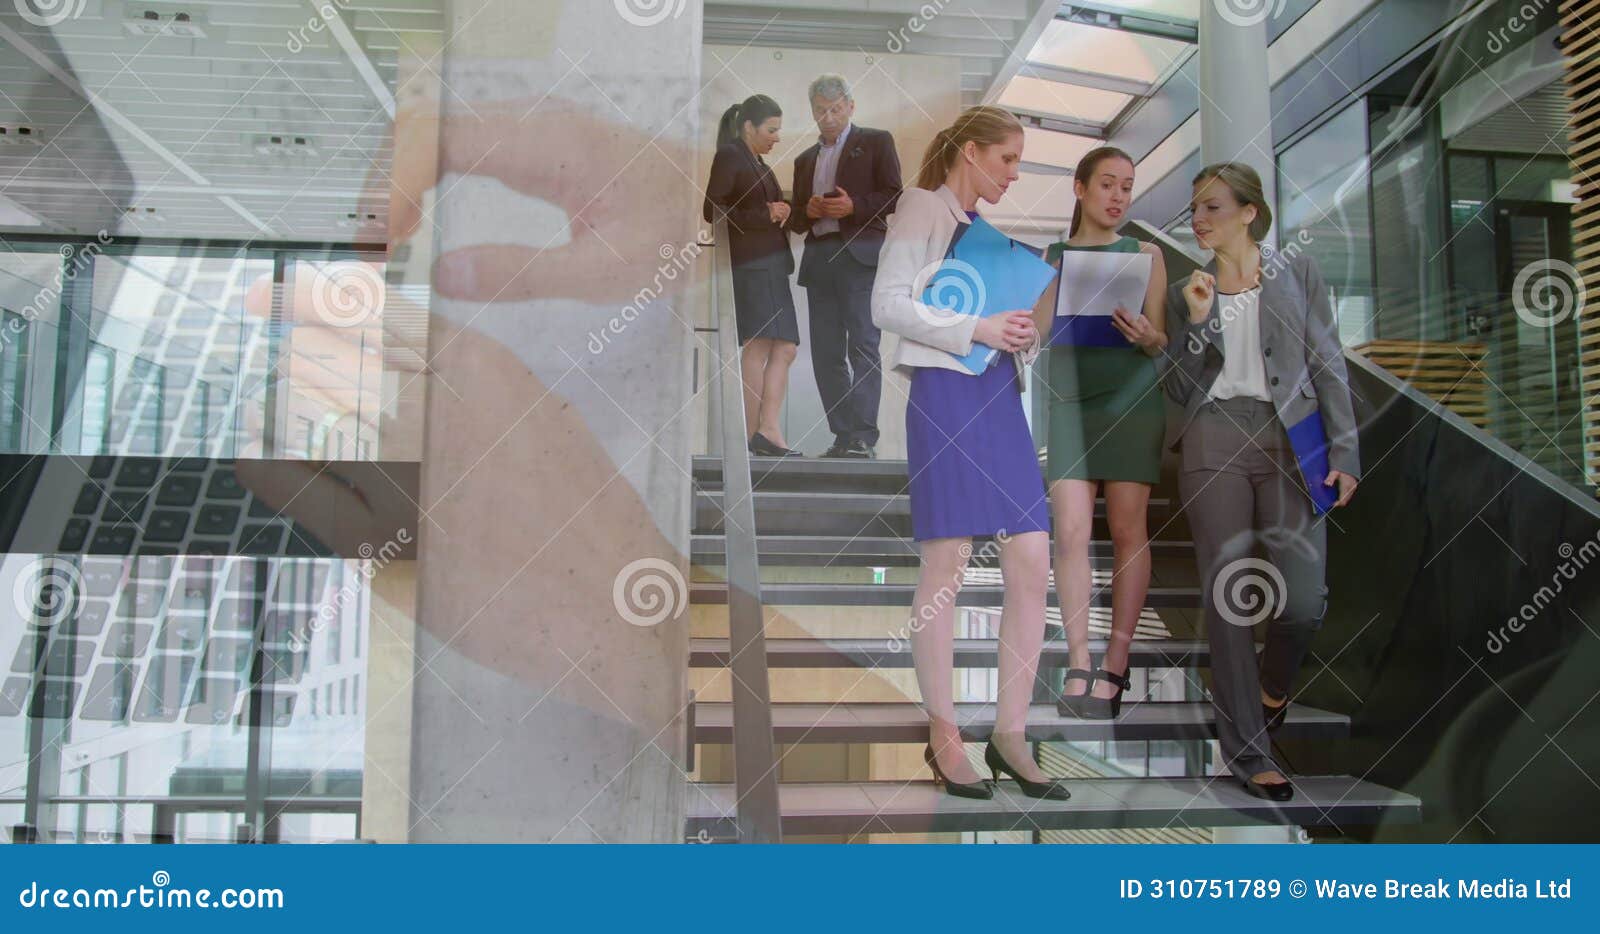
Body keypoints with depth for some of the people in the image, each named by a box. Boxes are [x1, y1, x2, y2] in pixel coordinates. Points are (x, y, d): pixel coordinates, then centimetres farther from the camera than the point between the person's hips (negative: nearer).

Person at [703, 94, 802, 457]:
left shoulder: (758, 164, 24)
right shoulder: (729, 157, -1)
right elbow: (713, 211, -12)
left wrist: (779, 213, 10)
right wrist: (766, 215, -12)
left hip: (771, 262, 9)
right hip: (748, 261, -9)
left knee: (785, 347, 1)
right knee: (759, 342, -13)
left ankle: (767, 429, 1)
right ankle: (753, 433, -11)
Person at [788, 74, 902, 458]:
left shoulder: (876, 142, 10)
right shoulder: (805, 159, 25)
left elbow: (894, 195, 0)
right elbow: (795, 220, 22)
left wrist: (853, 206, -14)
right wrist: (808, 211, 0)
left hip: (860, 256, -5)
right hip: (819, 259, 6)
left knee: (863, 346, -13)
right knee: (826, 352, 1)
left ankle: (863, 436, -16)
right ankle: (843, 435, 5)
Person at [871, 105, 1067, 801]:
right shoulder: (923, 207, 4)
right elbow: (887, 305, -7)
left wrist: (1027, 329, 7)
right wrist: (977, 329, -12)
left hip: (1000, 396, 7)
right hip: (947, 392, -7)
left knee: (1032, 565, -1)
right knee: (947, 565, -6)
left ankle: (1010, 736, 7)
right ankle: (944, 737, 5)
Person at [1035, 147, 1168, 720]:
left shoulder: (1144, 254, 10)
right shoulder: (1050, 257, 12)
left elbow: (1161, 341, 7)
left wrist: (1143, 335, -16)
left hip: (1131, 397, 0)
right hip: (1069, 397, 0)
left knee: (1128, 529, -2)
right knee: (1071, 529, -10)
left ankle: (1116, 667, 4)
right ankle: (1079, 669, -6)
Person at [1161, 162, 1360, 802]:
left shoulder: (1296, 271, 11)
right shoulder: (1187, 293, 13)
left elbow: (1327, 365, 7)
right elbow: (1179, 390, 8)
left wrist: (1344, 450, -1)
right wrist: (1197, 321, -5)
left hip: (1291, 437, 0)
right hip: (1213, 441, 1)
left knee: (1304, 600, -8)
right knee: (1226, 598, -2)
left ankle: (1271, 688, 26)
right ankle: (1247, 751, 7)